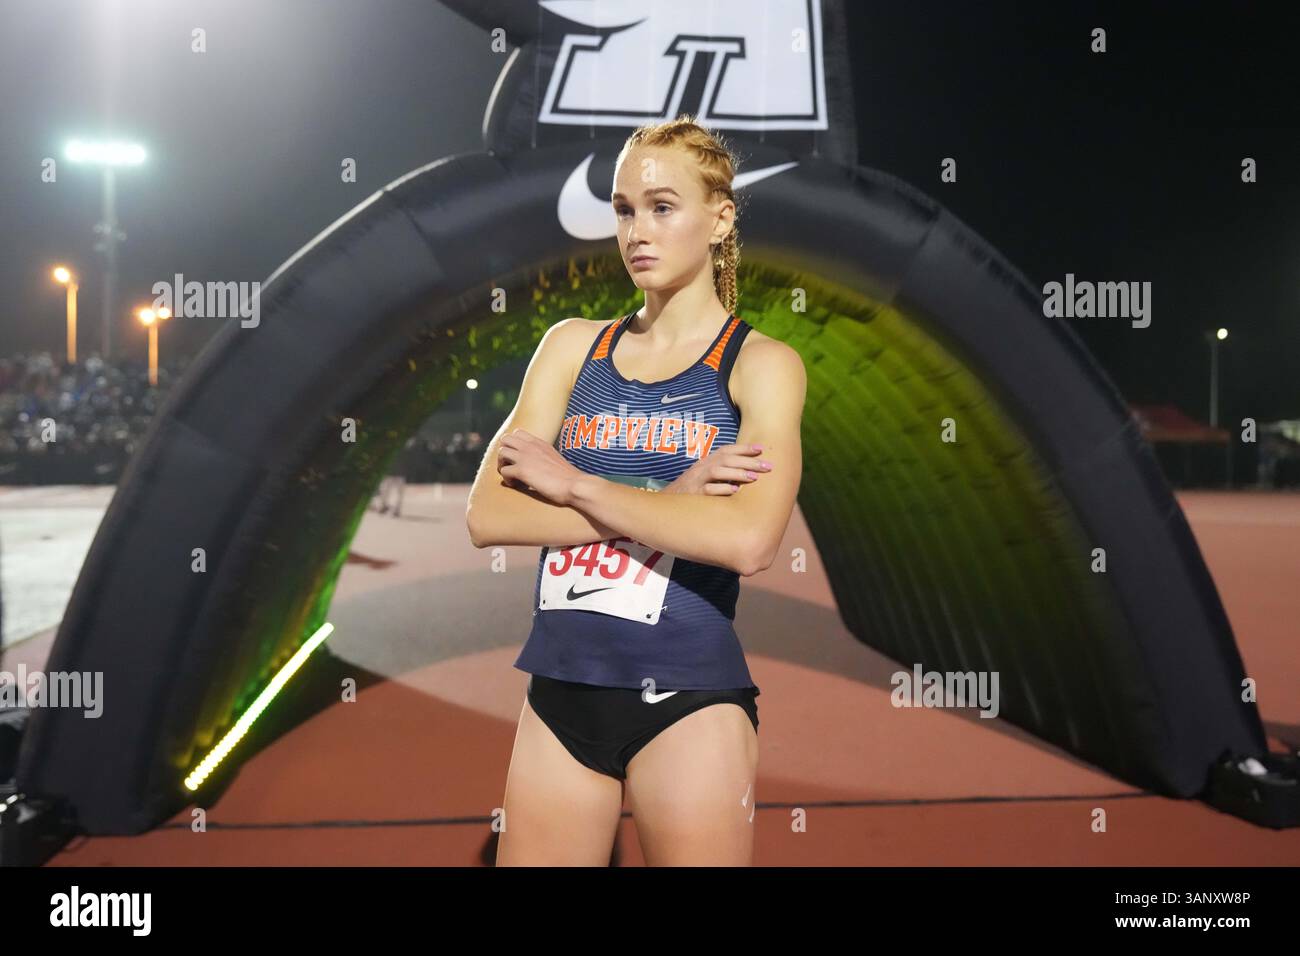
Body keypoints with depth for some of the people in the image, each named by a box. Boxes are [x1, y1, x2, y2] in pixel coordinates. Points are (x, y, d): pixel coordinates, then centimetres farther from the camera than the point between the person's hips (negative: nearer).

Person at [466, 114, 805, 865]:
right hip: (559, 690, 4)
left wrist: (574, 484, -14)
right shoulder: (572, 346, 6)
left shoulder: (761, 364, -4)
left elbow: (750, 539, -22)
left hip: (687, 699, -3)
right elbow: (487, 516, -6)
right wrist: (670, 500, -14)